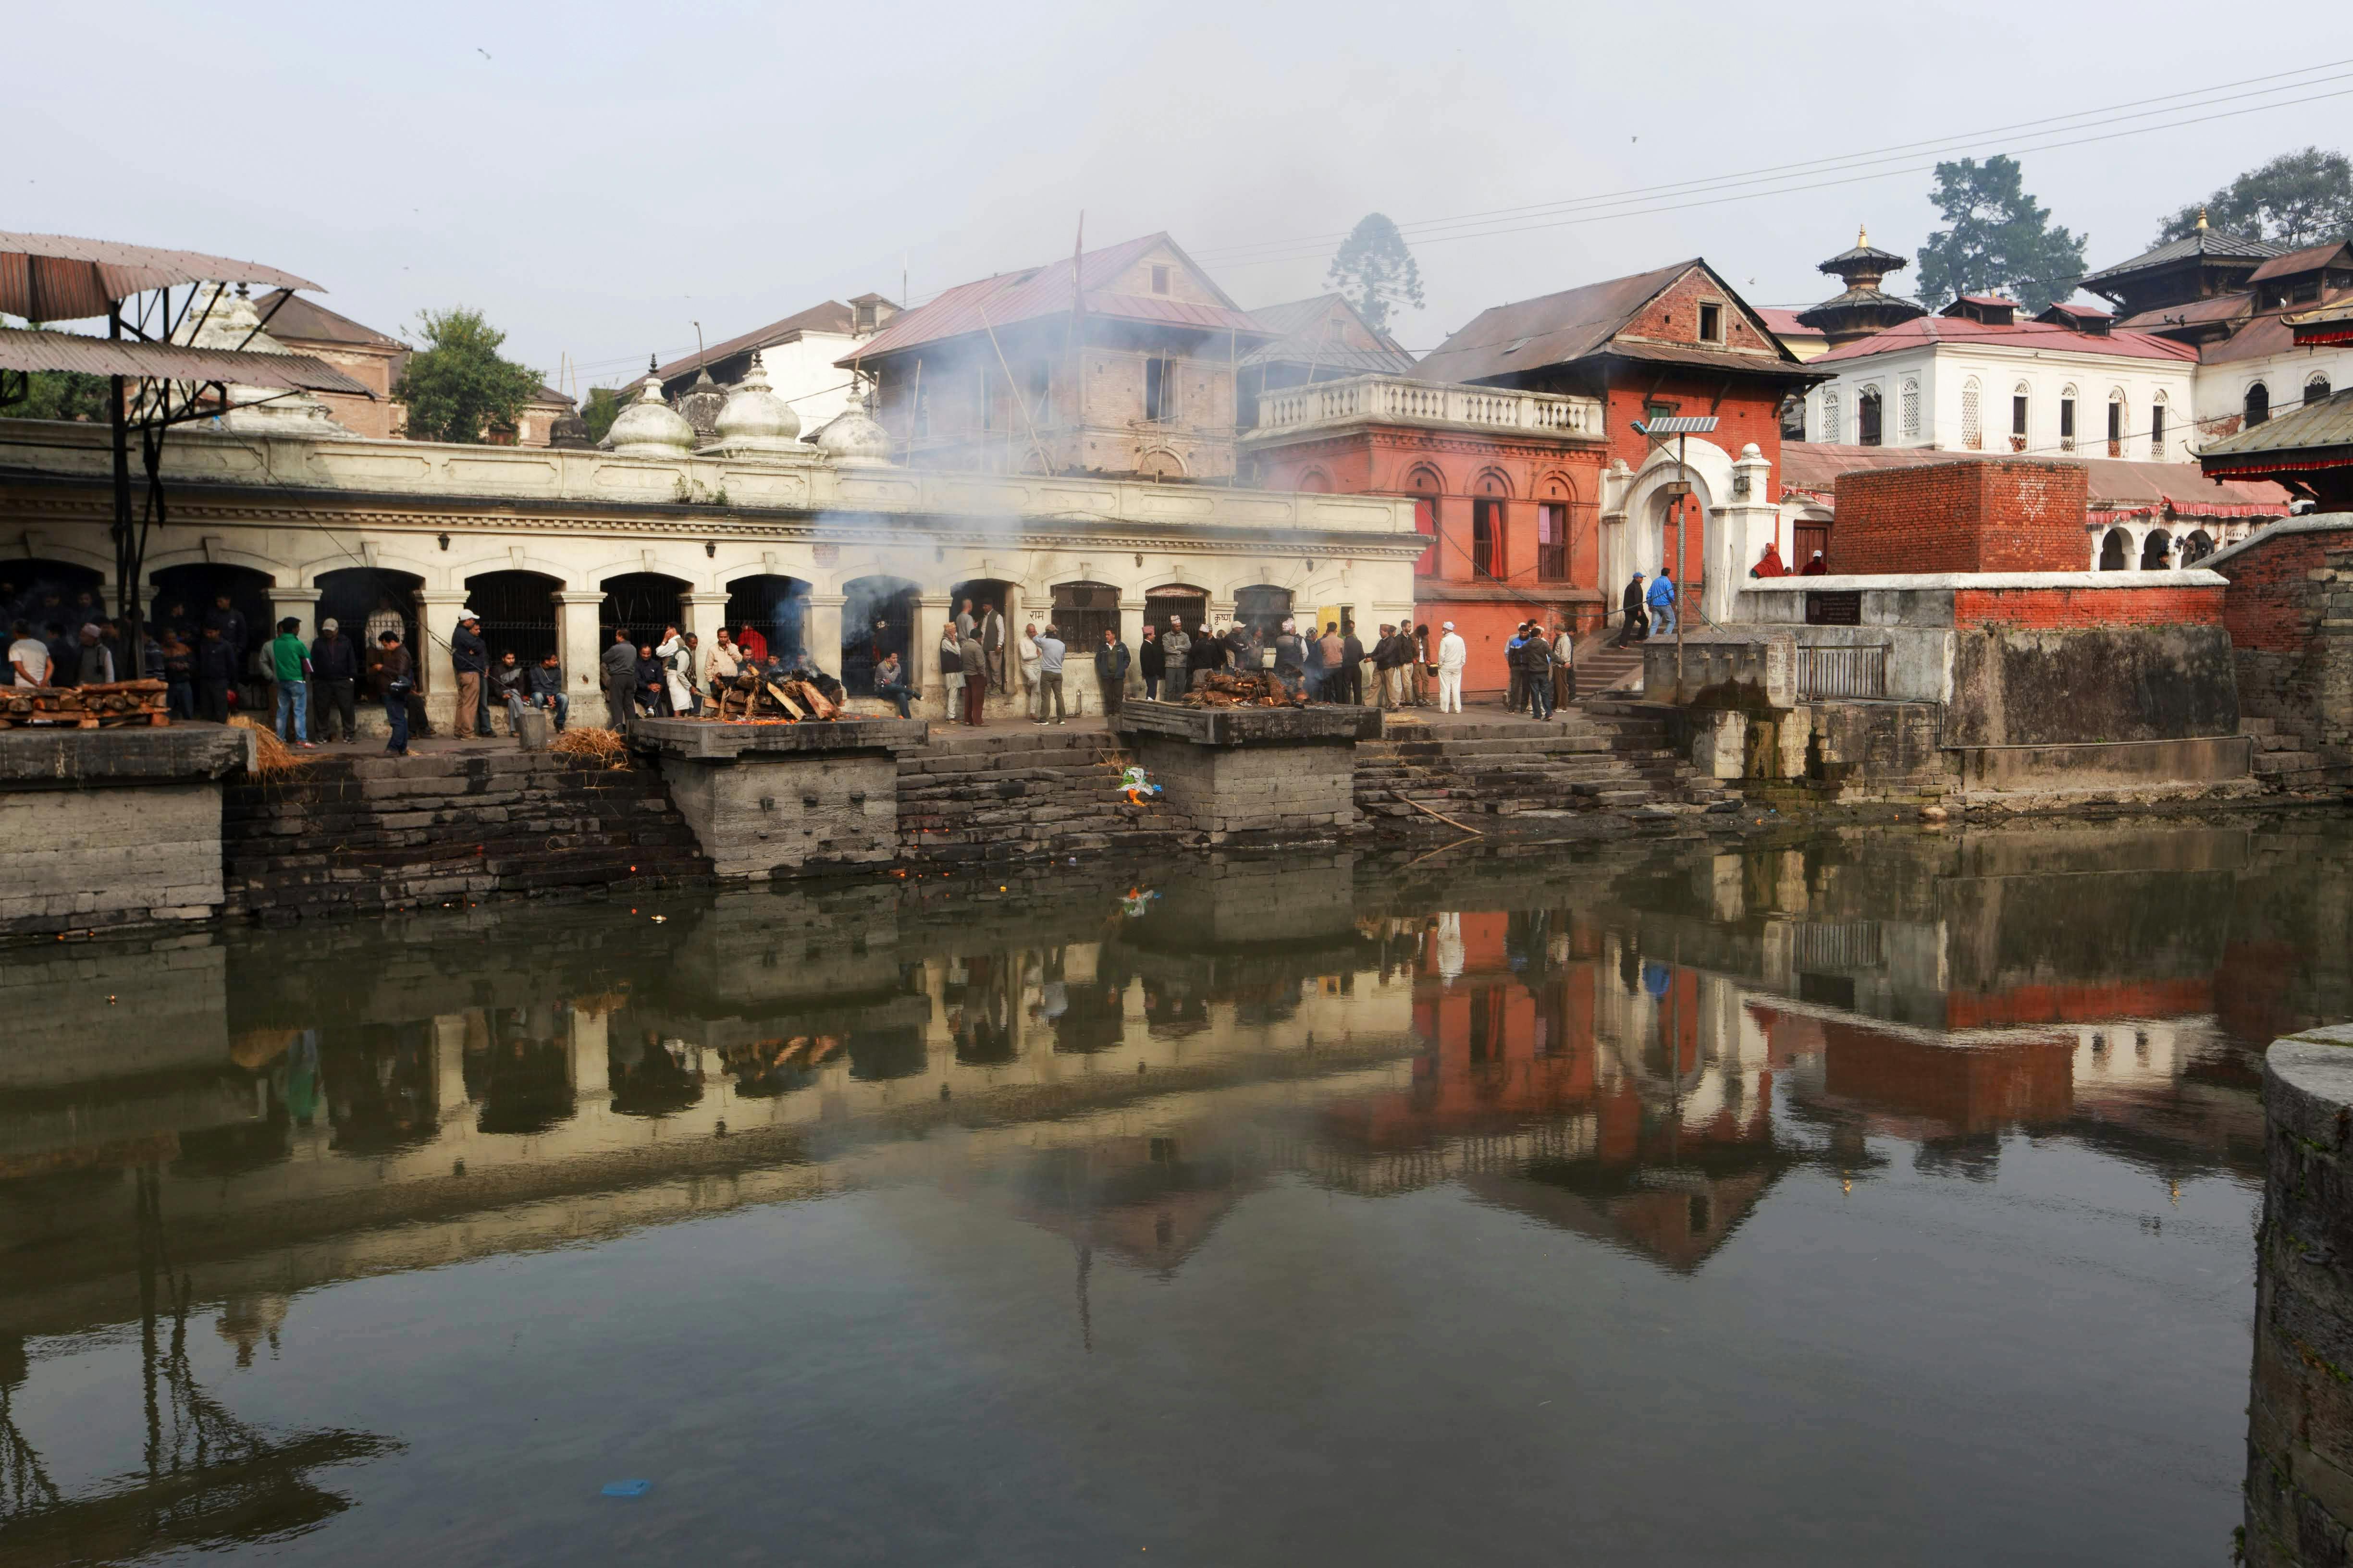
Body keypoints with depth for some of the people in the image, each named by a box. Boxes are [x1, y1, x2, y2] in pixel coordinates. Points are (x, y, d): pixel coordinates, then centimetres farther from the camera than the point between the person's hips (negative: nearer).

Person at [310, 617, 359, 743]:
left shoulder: (345, 642, 7)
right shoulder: (318, 643, 8)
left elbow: (352, 660, 6)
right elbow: (313, 662, 9)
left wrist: (352, 677, -2)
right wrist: (313, 678, 3)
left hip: (342, 681, -1)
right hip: (322, 682, 1)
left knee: (346, 708, -4)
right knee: (322, 709, 4)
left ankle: (349, 734, 1)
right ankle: (323, 734, 14)